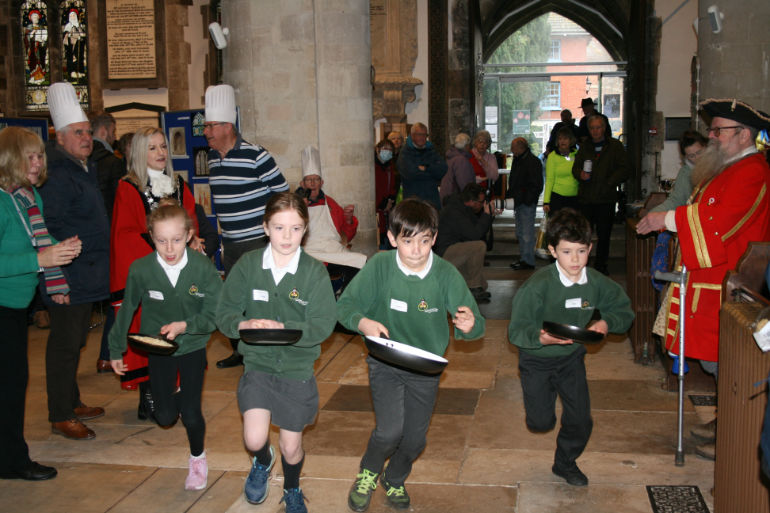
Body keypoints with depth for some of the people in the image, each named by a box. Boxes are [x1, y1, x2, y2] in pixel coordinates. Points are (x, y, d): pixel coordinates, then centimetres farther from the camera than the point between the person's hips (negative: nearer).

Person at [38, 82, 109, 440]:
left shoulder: (86, 169, 15)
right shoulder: (57, 176, -16)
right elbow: (49, 230, -22)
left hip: (87, 278, 10)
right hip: (69, 280, -10)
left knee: (75, 343, 19)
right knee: (64, 344, -2)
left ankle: (72, 403, 31)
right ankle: (60, 417, 8)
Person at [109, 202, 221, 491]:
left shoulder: (203, 268, -21)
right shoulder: (140, 269, -17)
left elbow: (215, 315, -15)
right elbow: (126, 311, -1)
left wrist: (185, 325, -31)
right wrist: (116, 350, 7)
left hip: (193, 347, -1)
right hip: (158, 348, 2)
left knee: (191, 415, -3)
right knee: (165, 417, 7)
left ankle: (198, 459, 28)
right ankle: (173, 395, 45)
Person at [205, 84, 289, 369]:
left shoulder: (255, 156, -13)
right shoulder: (213, 158, 10)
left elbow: (282, 192, -8)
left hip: (257, 241, -7)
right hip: (229, 243, 7)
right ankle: (239, 350, 27)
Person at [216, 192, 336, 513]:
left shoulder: (314, 272, -10)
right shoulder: (248, 265, -6)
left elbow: (323, 326, -15)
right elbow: (224, 313, -4)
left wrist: (284, 328, -30)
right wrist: (243, 325, -25)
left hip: (297, 368, 0)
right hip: (258, 364, 1)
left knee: (291, 447, 11)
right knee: (255, 439, -13)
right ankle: (263, 462, 27)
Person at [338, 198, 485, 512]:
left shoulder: (446, 274, -16)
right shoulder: (380, 266, -16)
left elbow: (476, 324, -15)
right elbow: (344, 305, -10)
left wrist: (469, 324, -39)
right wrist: (362, 322, -31)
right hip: (385, 362, -1)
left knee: (415, 438, 11)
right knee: (390, 430, -16)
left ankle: (394, 480, 45)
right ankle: (368, 472, 20)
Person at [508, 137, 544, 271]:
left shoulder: (533, 162, -12)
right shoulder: (517, 160, 15)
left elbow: (536, 186, -14)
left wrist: (526, 200, -18)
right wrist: (510, 196, 11)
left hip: (527, 203, -9)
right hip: (519, 203, 9)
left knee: (527, 233, -8)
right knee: (520, 233, 14)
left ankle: (528, 261, -3)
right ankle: (523, 258, 23)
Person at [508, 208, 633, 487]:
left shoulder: (596, 283, -14)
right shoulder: (538, 286, -27)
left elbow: (624, 310, 3)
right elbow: (516, 331, -24)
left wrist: (606, 323, -18)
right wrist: (541, 338, -44)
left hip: (572, 357, 3)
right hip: (537, 359, -3)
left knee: (580, 420, 4)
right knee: (541, 422, 3)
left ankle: (566, 463, 33)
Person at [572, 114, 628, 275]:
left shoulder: (616, 146, 6)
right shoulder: (584, 148, 17)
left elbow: (623, 170, 0)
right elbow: (575, 167, 15)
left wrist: (609, 183, -12)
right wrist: (580, 174, -8)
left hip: (606, 198, -2)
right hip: (585, 198, 2)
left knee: (604, 234, 3)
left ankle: (601, 265, 14)